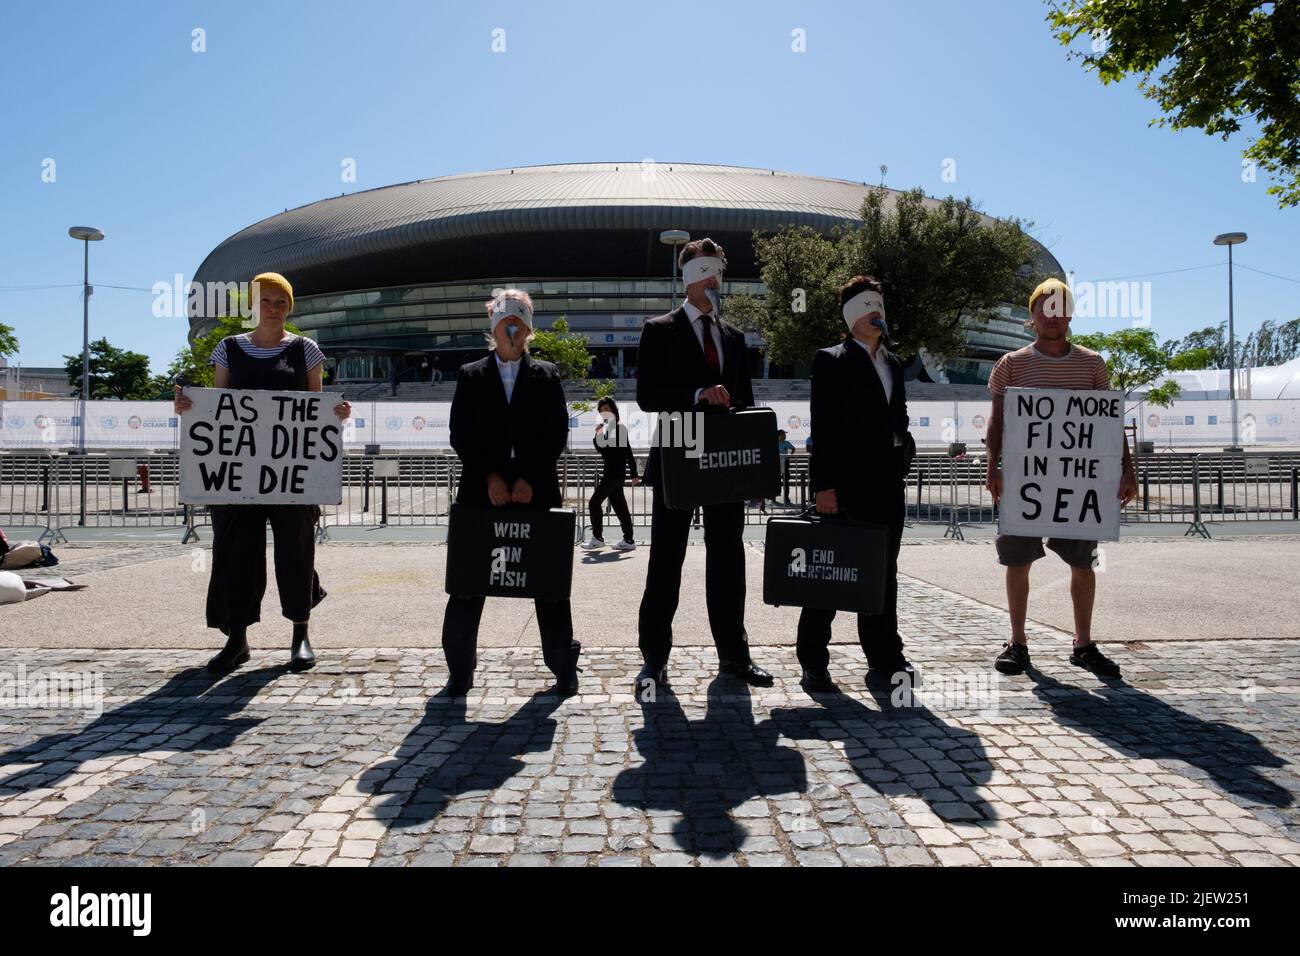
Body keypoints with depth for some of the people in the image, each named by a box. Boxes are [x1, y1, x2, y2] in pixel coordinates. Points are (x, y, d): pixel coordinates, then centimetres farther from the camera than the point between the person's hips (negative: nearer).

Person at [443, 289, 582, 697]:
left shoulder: (547, 376, 10)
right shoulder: (470, 376, 11)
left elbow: (557, 436, 2)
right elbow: (460, 435, 3)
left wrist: (529, 480, -9)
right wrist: (490, 477, -9)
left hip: (537, 492, 0)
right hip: (481, 492, 1)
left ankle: (563, 666, 15)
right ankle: (460, 669, 13)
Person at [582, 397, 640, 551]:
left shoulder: (619, 427, -9)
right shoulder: (607, 428, 15)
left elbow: (628, 451, -13)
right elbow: (600, 447, 14)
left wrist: (634, 474, -15)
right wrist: (597, 434, -5)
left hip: (615, 473, -9)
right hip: (610, 473, 9)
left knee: (594, 502, -5)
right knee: (619, 506, 8)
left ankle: (597, 538, 2)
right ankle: (628, 540, 11)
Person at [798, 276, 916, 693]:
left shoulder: (892, 363, 19)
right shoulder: (831, 361, -3)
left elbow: (898, 419, 21)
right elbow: (823, 427, -10)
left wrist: (901, 461, 11)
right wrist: (824, 485, -16)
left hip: (887, 483, 7)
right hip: (847, 483, -7)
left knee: (882, 574, 10)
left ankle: (885, 661, 18)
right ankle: (813, 662, 10)